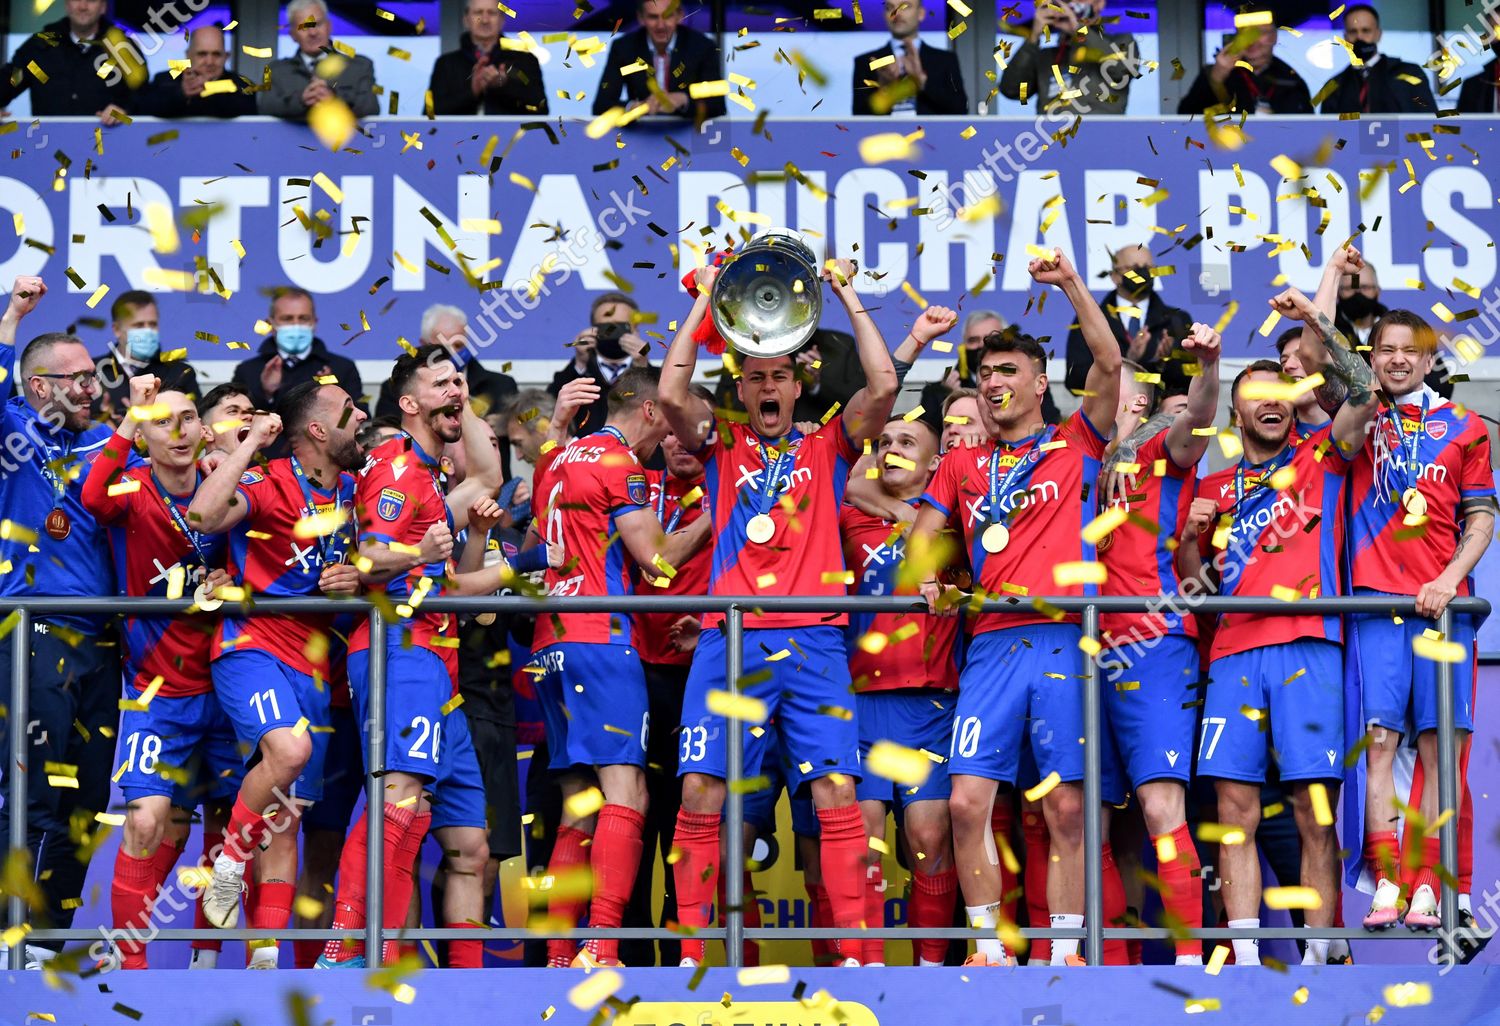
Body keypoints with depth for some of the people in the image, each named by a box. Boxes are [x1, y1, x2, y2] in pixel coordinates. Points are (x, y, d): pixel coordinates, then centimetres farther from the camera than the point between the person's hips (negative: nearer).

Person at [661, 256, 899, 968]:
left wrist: (848, 296, 6)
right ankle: (692, 951, -4)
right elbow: (671, 394, 0)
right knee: (700, 790, -8)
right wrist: (706, 300, 4)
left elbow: (883, 386, 3)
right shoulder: (723, 448, 16)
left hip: (812, 642, 0)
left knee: (836, 793, -8)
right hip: (729, 638, 0)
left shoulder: (826, 448, 16)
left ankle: (855, 951, -8)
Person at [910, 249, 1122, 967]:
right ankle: (988, 945, 0)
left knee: (1068, 806, -4)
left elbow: (1109, 364, 0)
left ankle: (1066, 949, -1)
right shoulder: (963, 464, 21)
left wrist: (1071, 286, -8)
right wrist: (929, 580, -2)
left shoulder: (1075, 444, 11)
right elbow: (926, 530, 19)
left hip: (1067, 638, -3)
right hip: (992, 642, 3)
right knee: (968, 799, -8)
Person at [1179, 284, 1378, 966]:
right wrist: (1192, 535, 4)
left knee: (1315, 814, -7)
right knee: (1235, 809, -5)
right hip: (1234, 652, 3)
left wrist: (1315, 322, -7)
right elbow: (1194, 583, 23)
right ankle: (1245, 962, -7)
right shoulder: (1214, 488, 23)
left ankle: (1317, 959, -9)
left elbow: (1362, 394, -3)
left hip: (1307, 647, -3)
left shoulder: (1320, 460, 13)